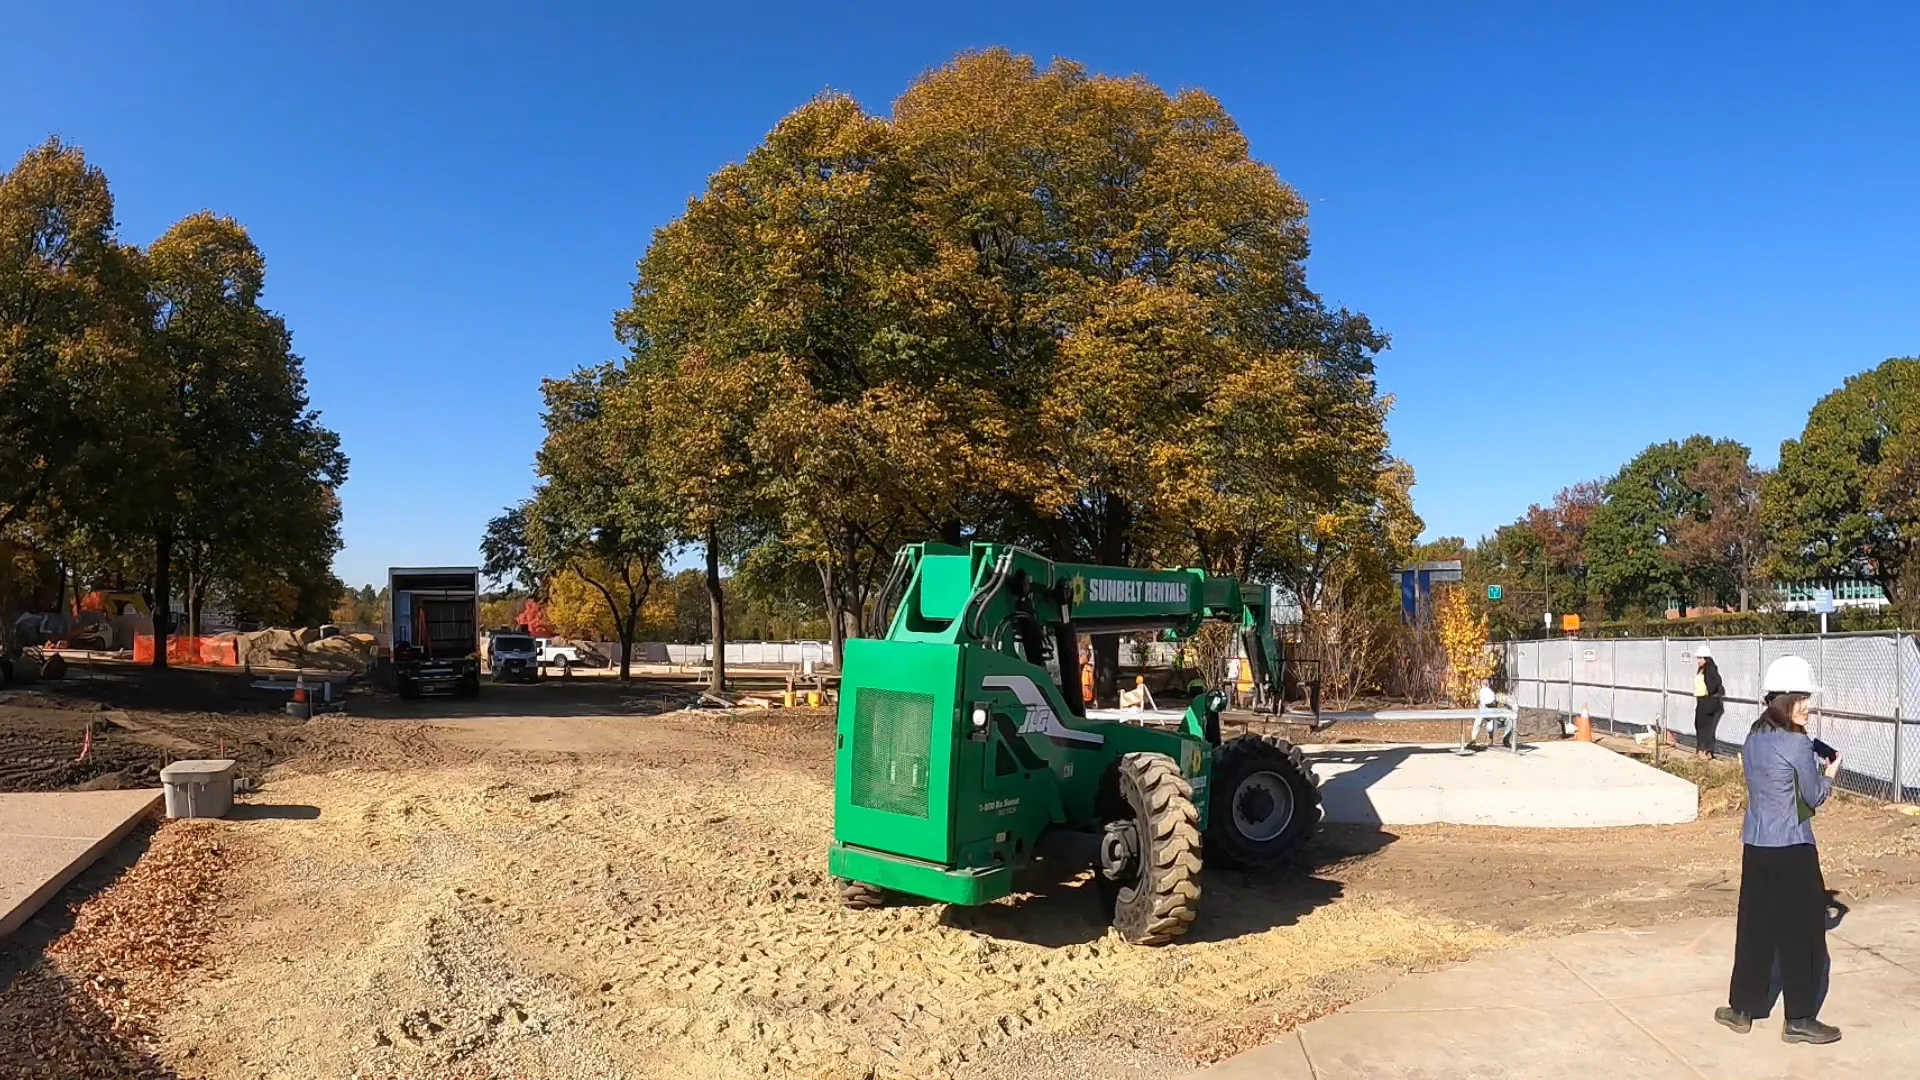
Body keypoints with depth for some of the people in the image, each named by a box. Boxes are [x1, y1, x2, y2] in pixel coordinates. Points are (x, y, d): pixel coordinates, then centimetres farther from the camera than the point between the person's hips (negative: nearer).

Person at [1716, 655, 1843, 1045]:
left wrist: (1813, 770, 12)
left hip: (1754, 845, 7)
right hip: (1792, 849, -7)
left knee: (1755, 926, 14)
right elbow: (1814, 796, -7)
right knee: (1802, 932, 5)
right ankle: (1799, 1019, 12)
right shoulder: (1797, 743, -15)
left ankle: (1741, 1007, 20)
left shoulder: (1753, 739, 7)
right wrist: (1829, 775, 11)